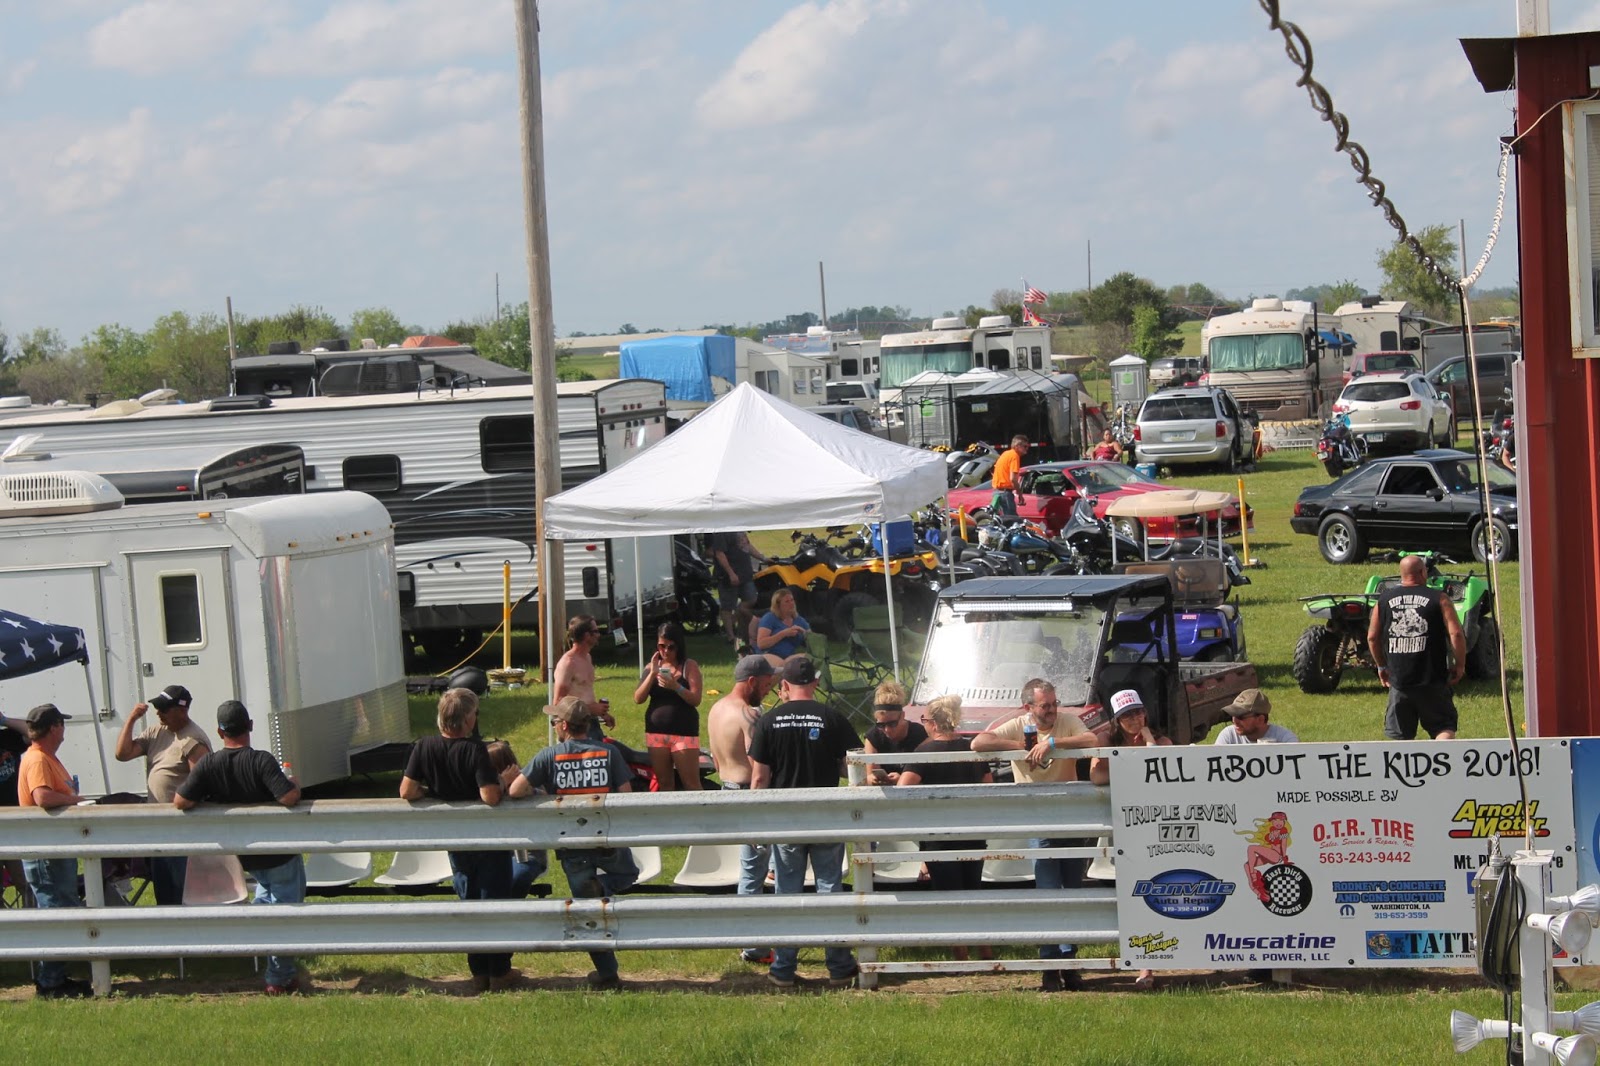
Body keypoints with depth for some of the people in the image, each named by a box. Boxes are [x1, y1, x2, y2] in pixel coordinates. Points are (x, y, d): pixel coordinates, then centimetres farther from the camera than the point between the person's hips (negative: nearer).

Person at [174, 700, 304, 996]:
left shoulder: (208, 765, -14)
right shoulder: (261, 761, -25)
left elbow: (181, 802, -16)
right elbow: (289, 797, -32)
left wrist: (209, 797, 3)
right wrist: (294, 782, -9)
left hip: (246, 856, 5)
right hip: (279, 851, -5)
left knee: (267, 890, 31)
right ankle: (280, 979, 11)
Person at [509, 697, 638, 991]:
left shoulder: (549, 756, -7)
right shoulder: (609, 753, -3)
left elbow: (516, 790, -14)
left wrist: (539, 792, 7)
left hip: (572, 844, -1)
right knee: (627, 875, 30)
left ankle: (607, 974, 7)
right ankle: (602, 886, -5)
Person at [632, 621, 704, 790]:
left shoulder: (689, 666, -1)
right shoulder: (653, 667, 10)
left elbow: (696, 699, -10)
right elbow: (638, 699, 1)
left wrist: (676, 687, -26)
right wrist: (652, 673, -10)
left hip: (683, 732, -4)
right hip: (656, 732, 4)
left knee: (691, 784, -6)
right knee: (664, 784, 8)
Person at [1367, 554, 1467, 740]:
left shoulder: (1384, 599, 5)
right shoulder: (1439, 598, -4)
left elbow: (1372, 637, 8)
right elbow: (1456, 634, -12)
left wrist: (1381, 666, 20)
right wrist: (1460, 665, 0)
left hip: (1398, 680, 3)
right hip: (1433, 681, -3)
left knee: (1401, 735, 11)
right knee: (1444, 728, 3)